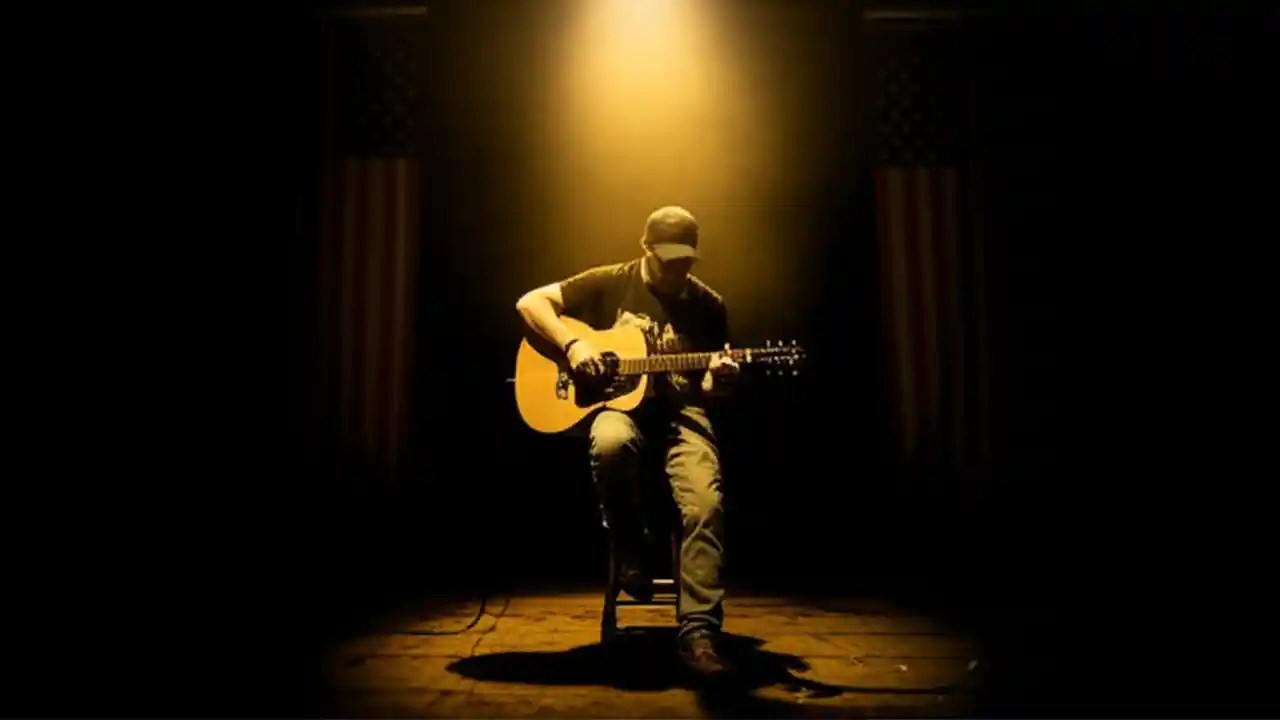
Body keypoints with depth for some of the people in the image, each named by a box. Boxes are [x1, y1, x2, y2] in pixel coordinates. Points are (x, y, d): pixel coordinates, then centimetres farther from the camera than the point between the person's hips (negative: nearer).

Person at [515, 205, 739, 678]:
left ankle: (698, 632, -19)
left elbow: (710, 389, 9)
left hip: (680, 412, 1)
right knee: (609, 443, -39)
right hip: (620, 402, -1)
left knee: (706, 506, -27)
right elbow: (530, 301, 2)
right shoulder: (609, 283, 3)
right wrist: (572, 345, -13)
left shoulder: (709, 305, 7)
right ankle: (630, 547, -10)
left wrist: (722, 381, -16)